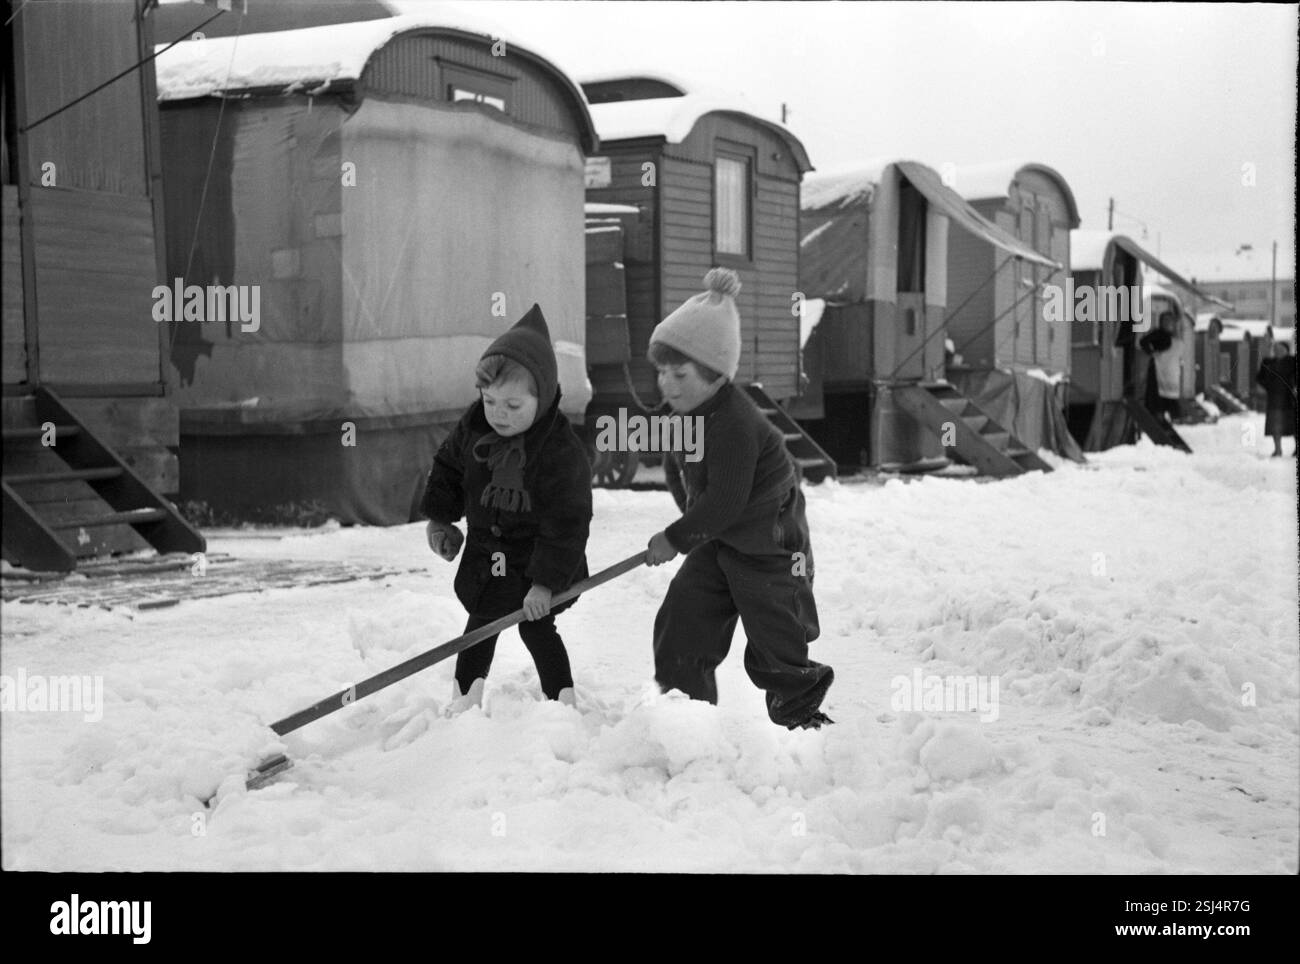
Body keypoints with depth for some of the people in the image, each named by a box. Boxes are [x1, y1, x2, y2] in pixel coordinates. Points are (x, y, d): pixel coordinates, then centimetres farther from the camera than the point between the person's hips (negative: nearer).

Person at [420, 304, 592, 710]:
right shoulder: (473, 426, -14)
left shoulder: (562, 452, -31)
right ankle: (465, 698, 29)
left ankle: (562, 699, 18)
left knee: (537, 629, 2)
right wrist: (440, 518, 8)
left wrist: (546, 581, -26)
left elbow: (566, 524, -28)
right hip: (485, 550, 5)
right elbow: (448, 466, 7)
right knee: (481, 624, 15)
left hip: (537, 561, -5)